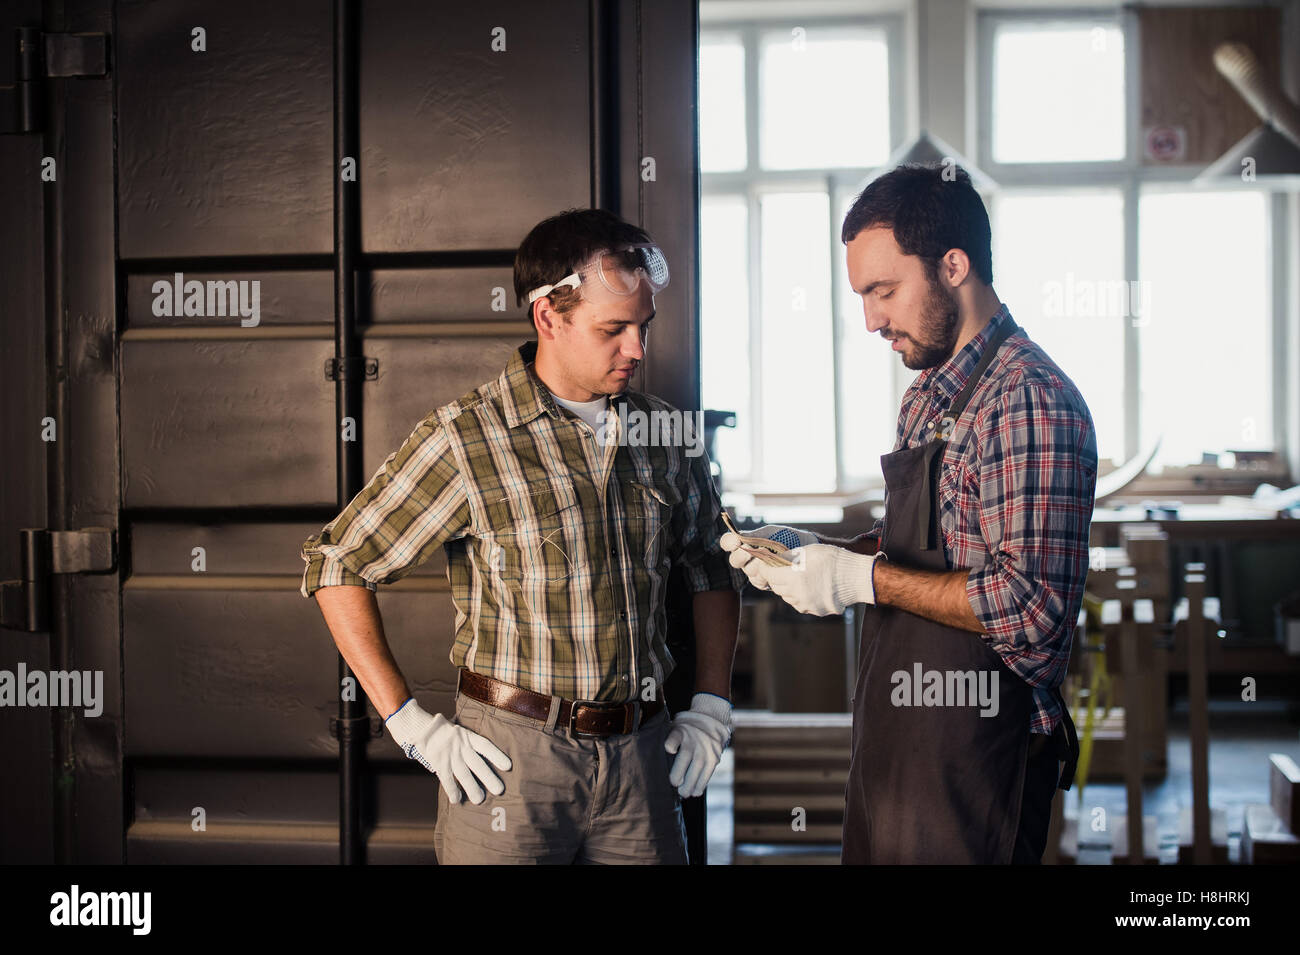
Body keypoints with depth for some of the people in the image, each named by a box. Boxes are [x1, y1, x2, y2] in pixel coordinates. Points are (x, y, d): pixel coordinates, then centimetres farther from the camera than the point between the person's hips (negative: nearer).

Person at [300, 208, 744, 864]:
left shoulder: (664, 432, 5)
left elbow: (713, 566, 20)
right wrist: (410, 724, -9)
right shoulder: (465, 438, -9)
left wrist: (711, 706, 10)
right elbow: (336, 565, -5)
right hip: (508, 758, -4)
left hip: (643, 756, 4)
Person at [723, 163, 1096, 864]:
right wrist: (808, 550, 4)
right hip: (897, 740, 9)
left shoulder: (1028, 400, -19)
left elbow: (1031, 607, -25)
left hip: (972, 757, -9)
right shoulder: (929, 395, 12)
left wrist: (862, 578, -20)